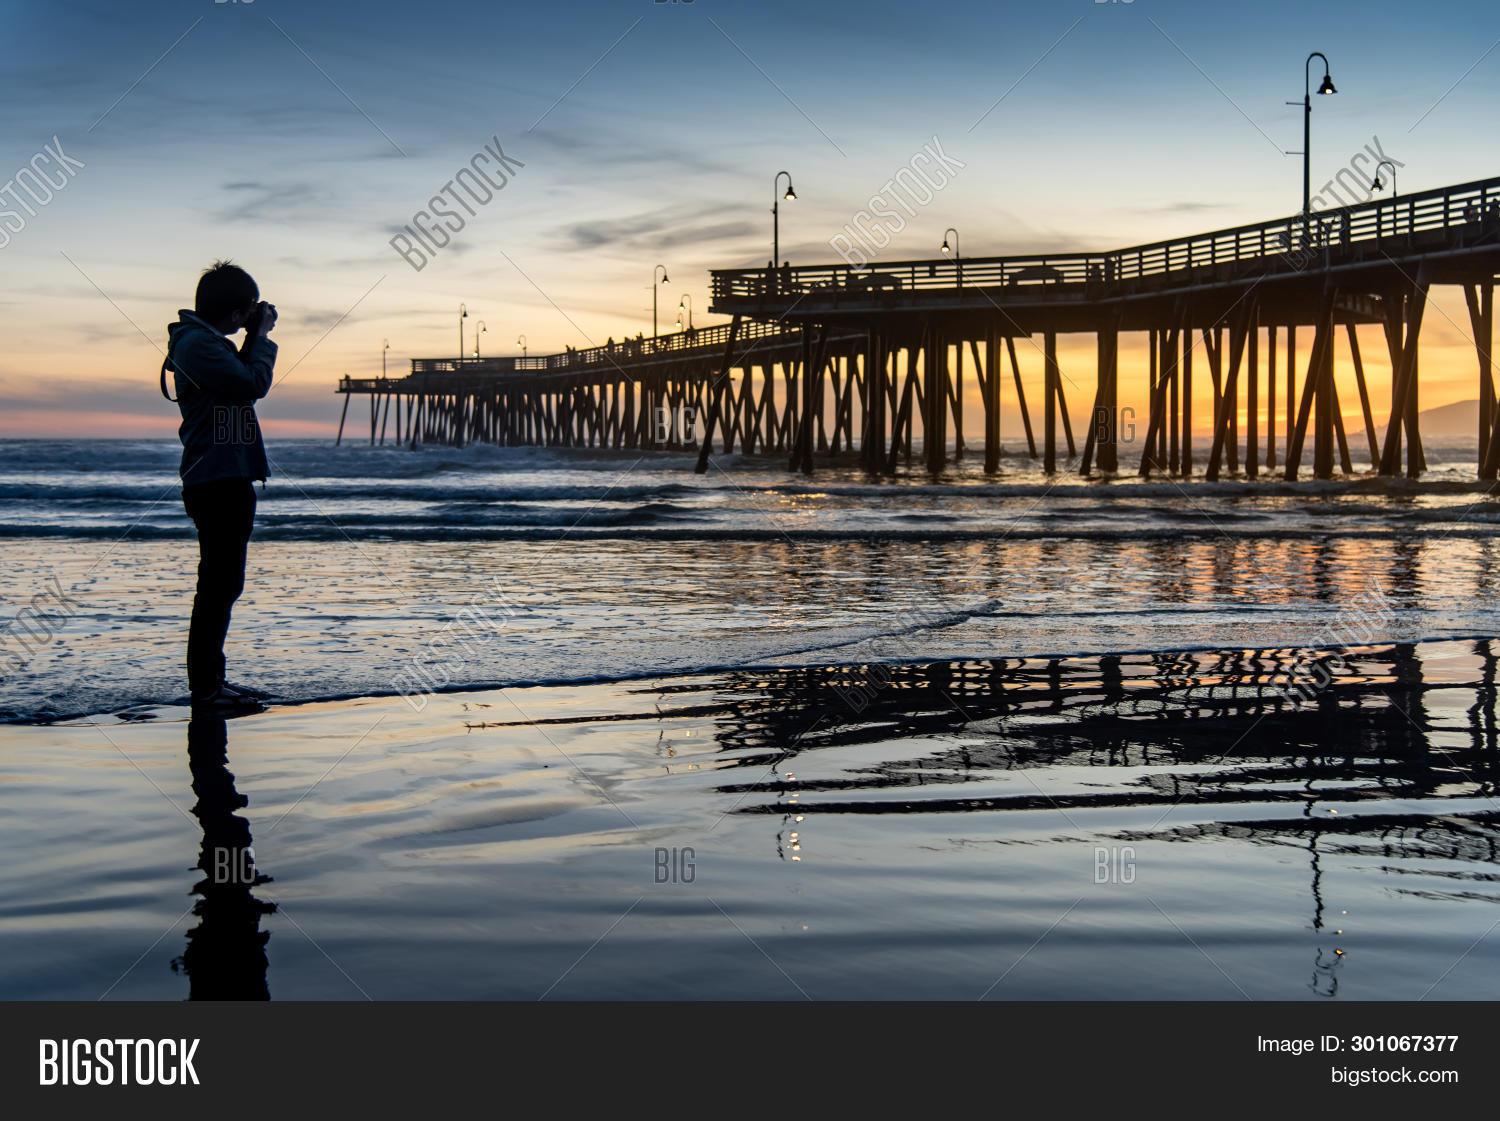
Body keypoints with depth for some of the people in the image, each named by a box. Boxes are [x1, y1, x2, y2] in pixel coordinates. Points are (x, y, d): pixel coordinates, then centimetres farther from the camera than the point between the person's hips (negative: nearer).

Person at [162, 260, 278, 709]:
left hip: (225, 481, 11)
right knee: (219, 584, -7)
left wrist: (256, 339, 15)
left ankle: (209, 679, 22)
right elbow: (254, 384, -21)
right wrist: (261, 336, -7)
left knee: (222, 583, 15)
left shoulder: (204, 340, 18)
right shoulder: (198, 344, -15)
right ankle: (205, 685, -3)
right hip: (217, 482, -11)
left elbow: (242, 382, 25)